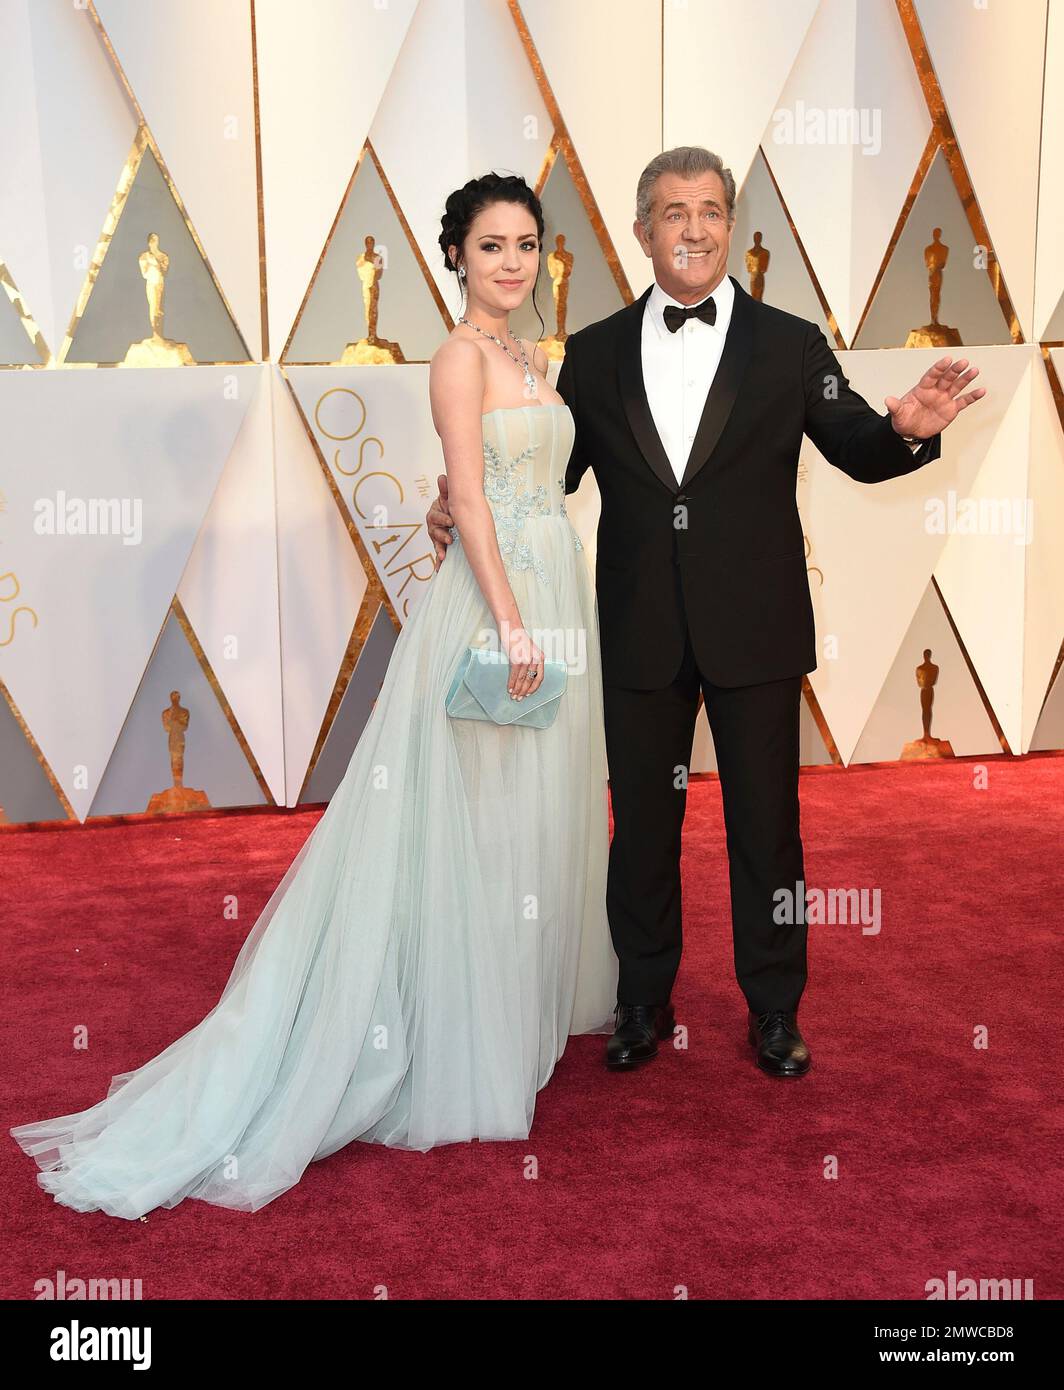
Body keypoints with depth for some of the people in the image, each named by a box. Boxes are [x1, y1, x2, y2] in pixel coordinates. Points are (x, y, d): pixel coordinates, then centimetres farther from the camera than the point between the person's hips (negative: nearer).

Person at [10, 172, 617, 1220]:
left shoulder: (530, 358, 15)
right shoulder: (460, 355, -11)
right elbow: (468, 497, -18)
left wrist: (552, 613, 16)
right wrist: (512, 621, -23)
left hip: (554, 593, 9)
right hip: (495, 599, -9)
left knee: (540, 808, 16)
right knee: (477, 819, -2)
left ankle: (529, 998, 32)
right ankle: (463, 1037, 9)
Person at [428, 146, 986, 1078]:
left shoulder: (791, 346, 2)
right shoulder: (593, 354, 5)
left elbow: (858, 449, -2)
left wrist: (907, 430, -24)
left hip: (753, 634, -1)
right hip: (640, 638, 1)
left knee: (766, 823, 9)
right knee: (642, 822, 13)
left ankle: (775, 1009, 27)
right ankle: (644, 1001, 31)